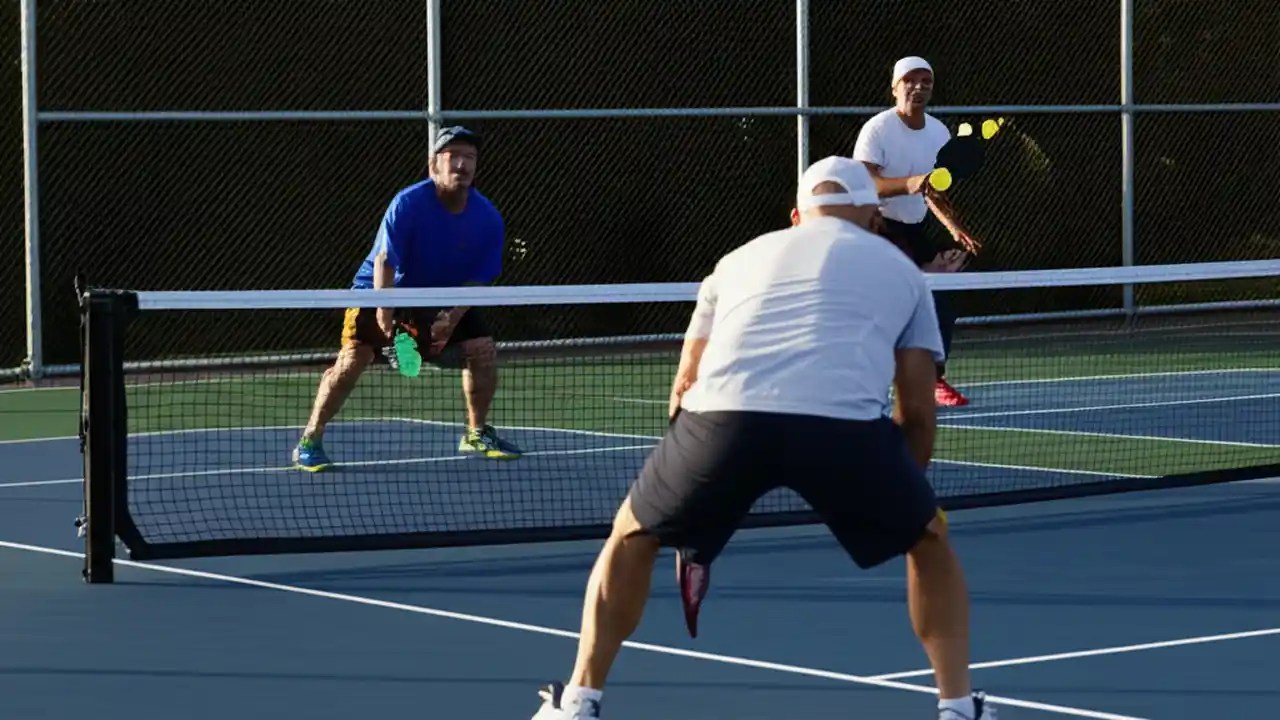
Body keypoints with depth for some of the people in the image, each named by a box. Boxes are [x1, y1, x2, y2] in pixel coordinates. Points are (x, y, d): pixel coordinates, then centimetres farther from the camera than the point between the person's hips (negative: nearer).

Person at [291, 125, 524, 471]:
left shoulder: (488, 219, -12)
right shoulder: (407, 204, -25)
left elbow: (477, 279, -8)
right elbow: (385, 261, -29)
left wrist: (453, 316, -23)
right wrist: (384, 310, -40)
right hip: (381, 290, -5)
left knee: (483, 348, -8)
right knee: (353, 358, -19)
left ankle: (477, 434, 13)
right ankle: (310, 440, -9)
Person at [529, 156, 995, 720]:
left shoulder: (743, 257, 35)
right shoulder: (900, 269, 30)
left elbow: (684, 387, 37)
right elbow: (917, 410, 24)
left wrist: (695, 518, 47)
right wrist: (896, 494, 40)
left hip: (726, 414, 1)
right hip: (846, 423, -1)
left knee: (633, 535, 29)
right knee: (930, 540, 28)